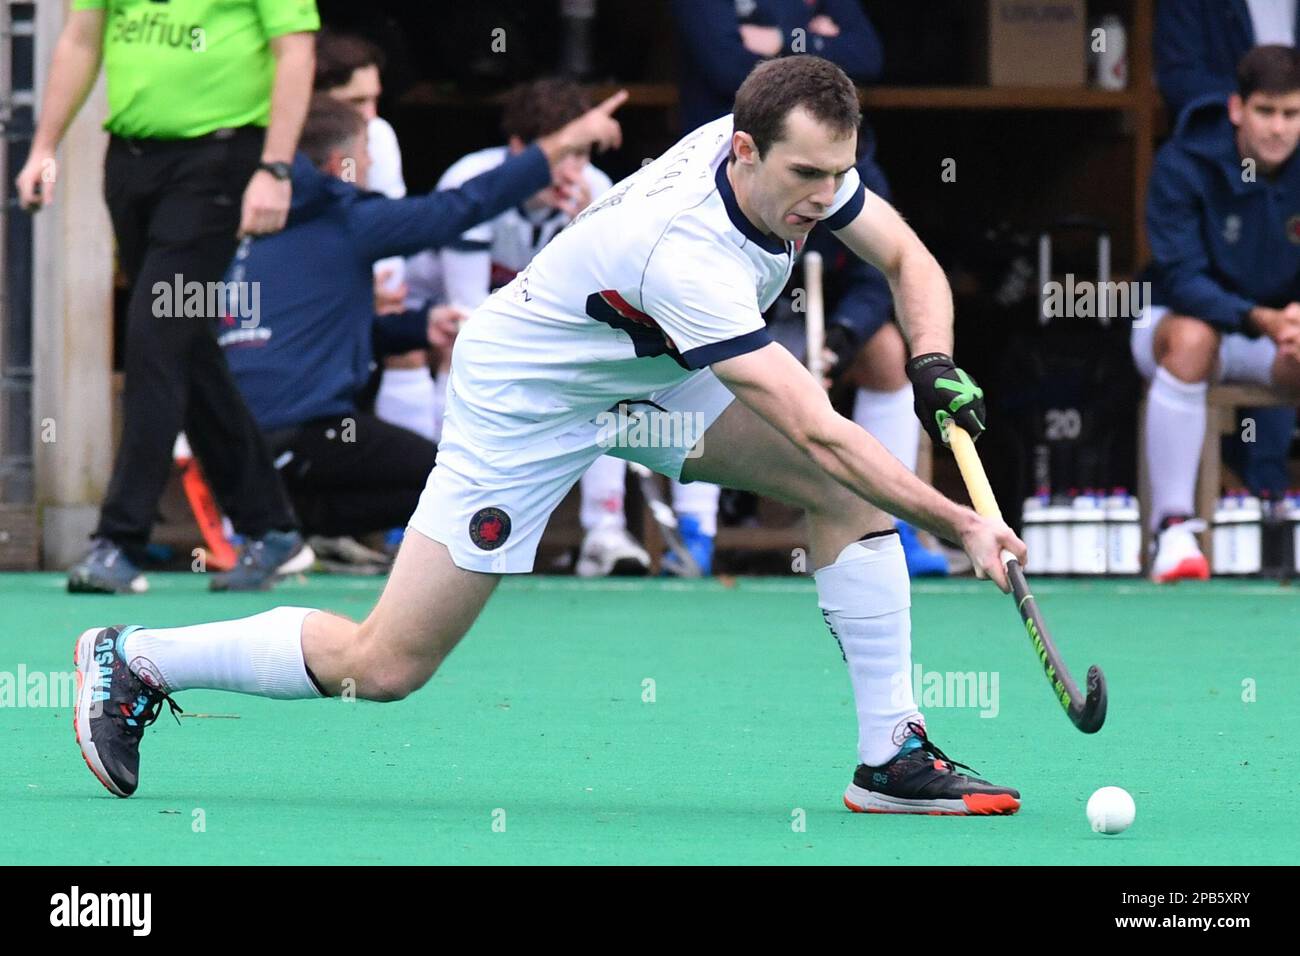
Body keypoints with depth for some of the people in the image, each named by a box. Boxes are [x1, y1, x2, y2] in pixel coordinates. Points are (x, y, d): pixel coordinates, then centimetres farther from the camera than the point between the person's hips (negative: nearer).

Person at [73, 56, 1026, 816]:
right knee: (384, 666, -6)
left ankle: (894, 756, -6)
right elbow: (816, 432, -40)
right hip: (526, 398, -8)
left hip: (654, 372, 8)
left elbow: (909, 260, 1)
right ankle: (133, 662, 14)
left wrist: (935, 367, -18)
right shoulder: (685, 250, -40)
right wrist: (959, 524, -39)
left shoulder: (802, 159, -16)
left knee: (851, 488, -12)